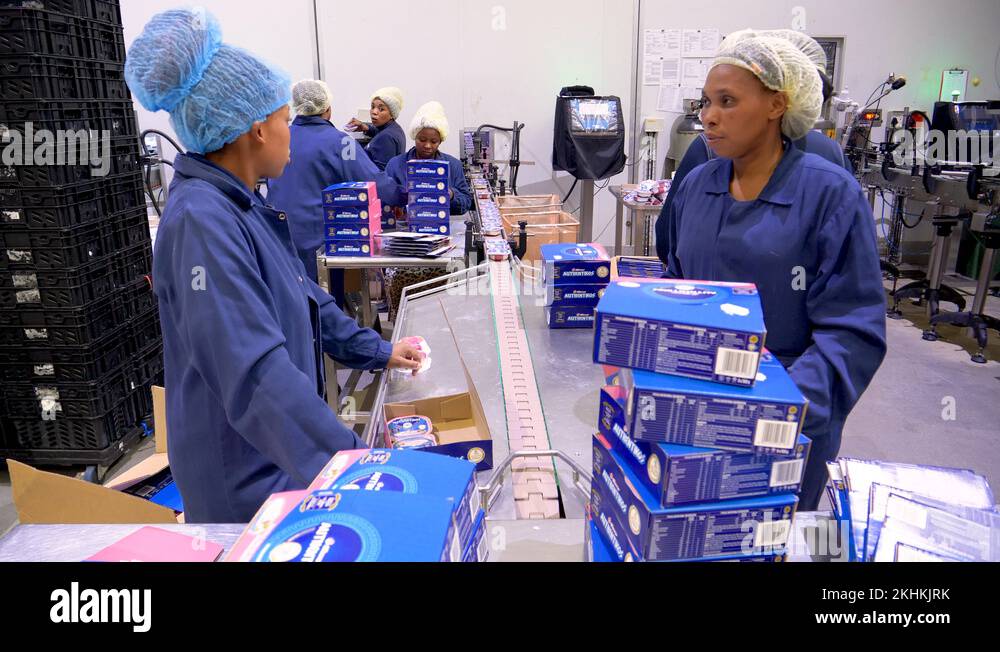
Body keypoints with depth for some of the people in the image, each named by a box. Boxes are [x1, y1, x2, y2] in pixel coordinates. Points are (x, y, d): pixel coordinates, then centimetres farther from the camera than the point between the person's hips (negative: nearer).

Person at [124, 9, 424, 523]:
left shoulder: (242, 206, 5)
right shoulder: (202, 221, -26)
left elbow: (302, 299, 15)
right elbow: (256, 371, -34)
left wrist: (376, 351, 16)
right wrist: (349, 462, -36)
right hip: (247, 478, -9)